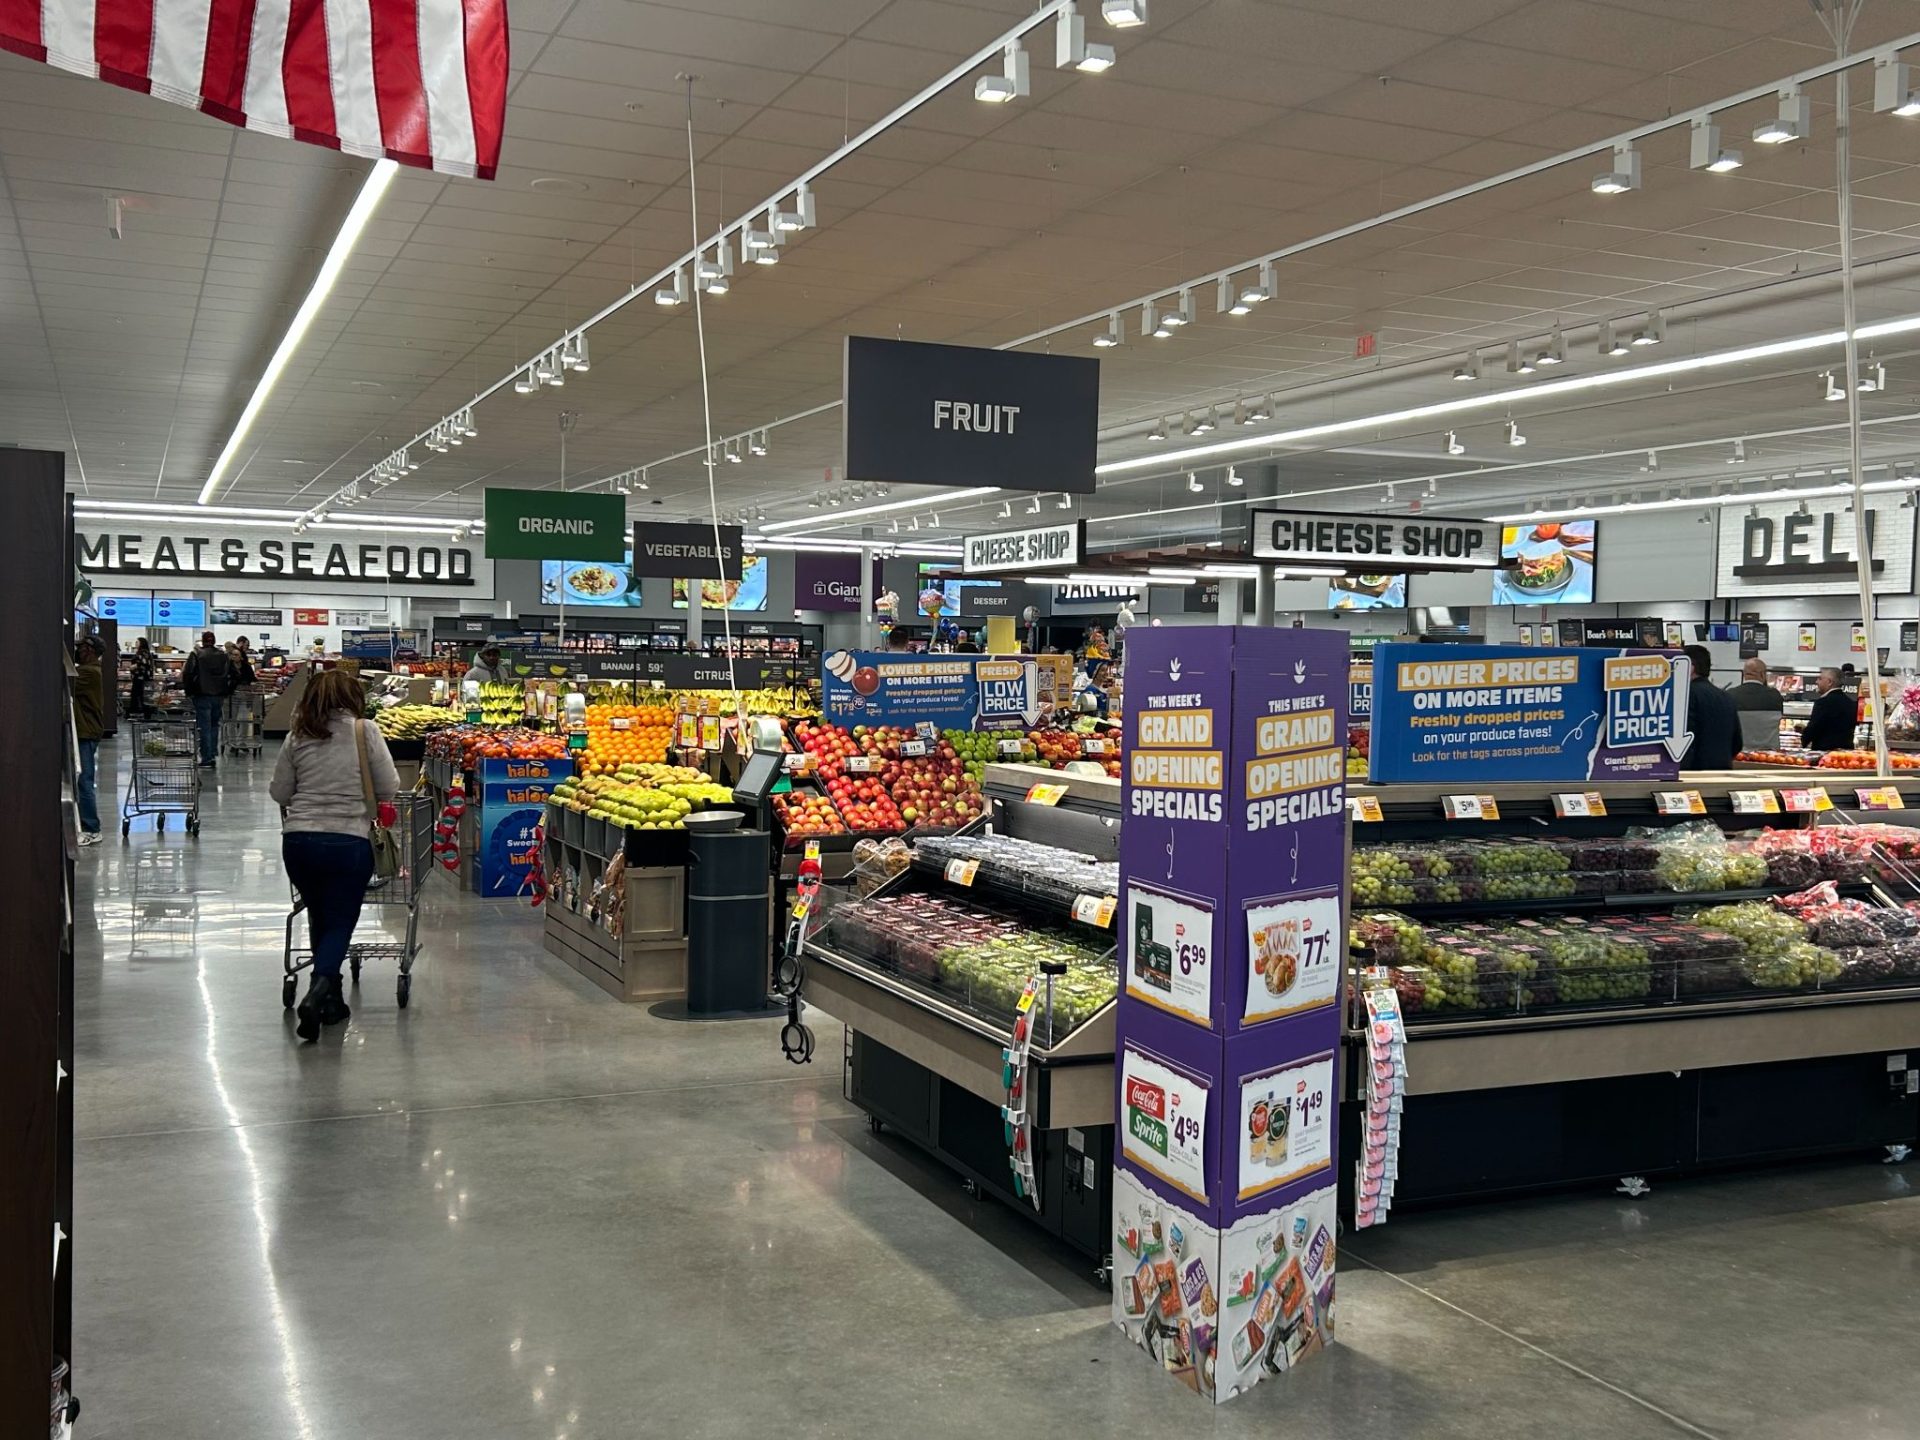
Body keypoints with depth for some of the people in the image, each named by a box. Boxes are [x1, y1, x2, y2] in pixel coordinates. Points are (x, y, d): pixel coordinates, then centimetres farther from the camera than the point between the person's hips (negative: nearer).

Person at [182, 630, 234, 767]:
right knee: (214, 725, 16)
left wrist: (189, 691, 0)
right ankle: (213, 755, 13)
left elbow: (188, 674, -12)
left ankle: (207, 760, -2)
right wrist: (227, 692, 14)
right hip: (219, 696, 4)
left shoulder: (196, 655, -8)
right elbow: (232, 675, 9)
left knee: (205, 727, -1)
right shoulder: (224, 655, 6)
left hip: (202, 696, -4)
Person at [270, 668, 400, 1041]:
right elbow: (388, 787, -2)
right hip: (349, 840, -3)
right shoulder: (364, 730, -2)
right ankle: (318, 992, -17)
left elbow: (279, 792, 10)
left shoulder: (297, 737, 5)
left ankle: (331, 1001, 27)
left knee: (320, 919, 20)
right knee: (340, 923, 6)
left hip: (298, 840, 3)